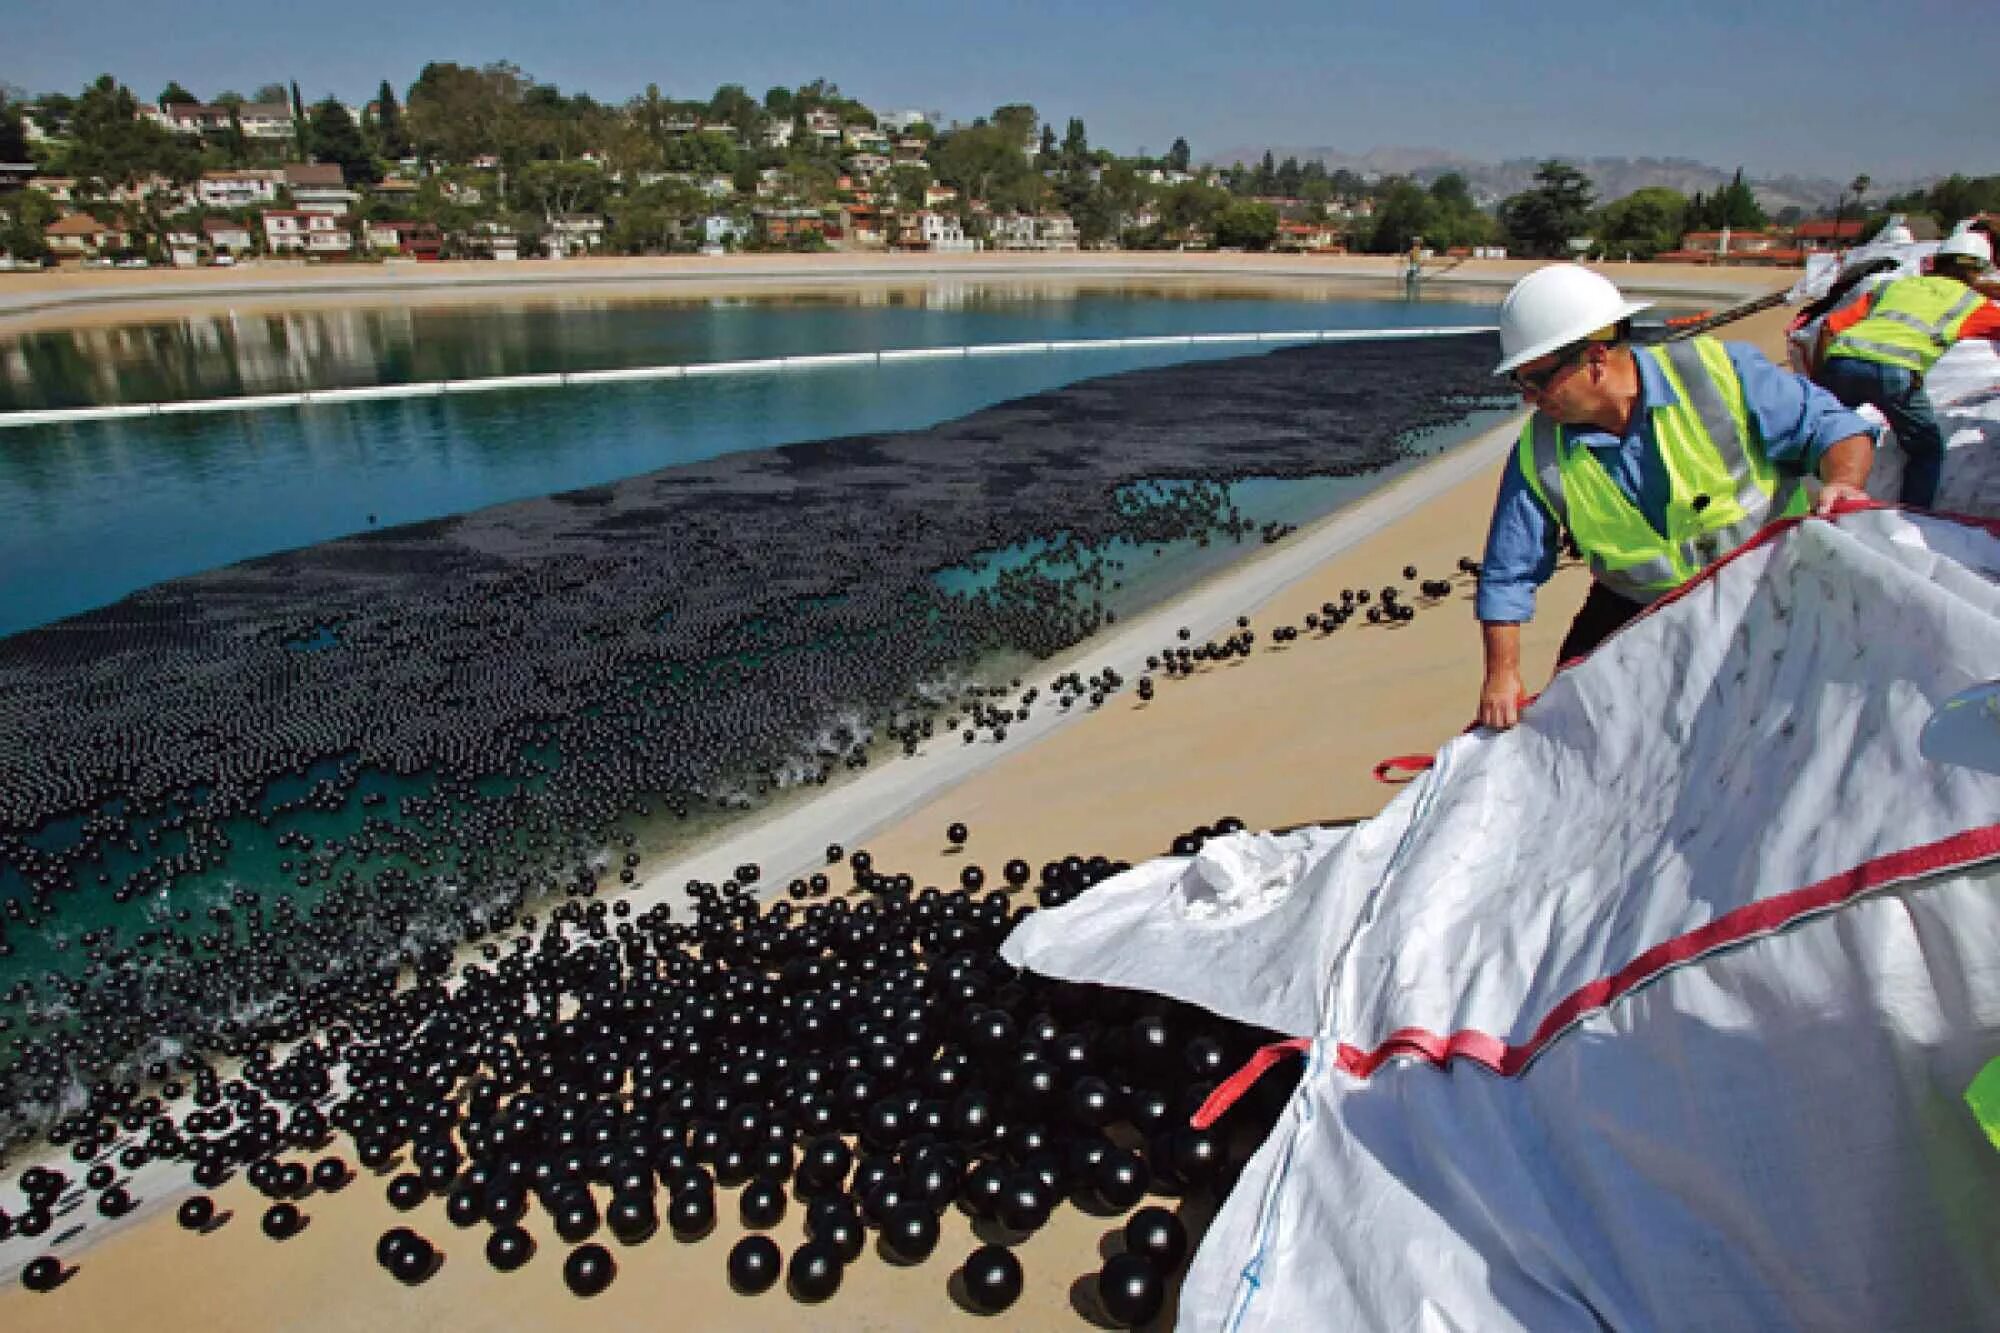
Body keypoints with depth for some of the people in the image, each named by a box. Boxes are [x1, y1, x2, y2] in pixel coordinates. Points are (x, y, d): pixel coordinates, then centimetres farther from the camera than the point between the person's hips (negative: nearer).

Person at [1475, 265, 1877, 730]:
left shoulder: (1719, 372, -19)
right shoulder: (1539, 455, -13)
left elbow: (1829, 425, -10)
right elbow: (1508, 575, -7)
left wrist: (1842, 484, -32)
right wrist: (1502, 672, -11)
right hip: (1639, 608, 2)